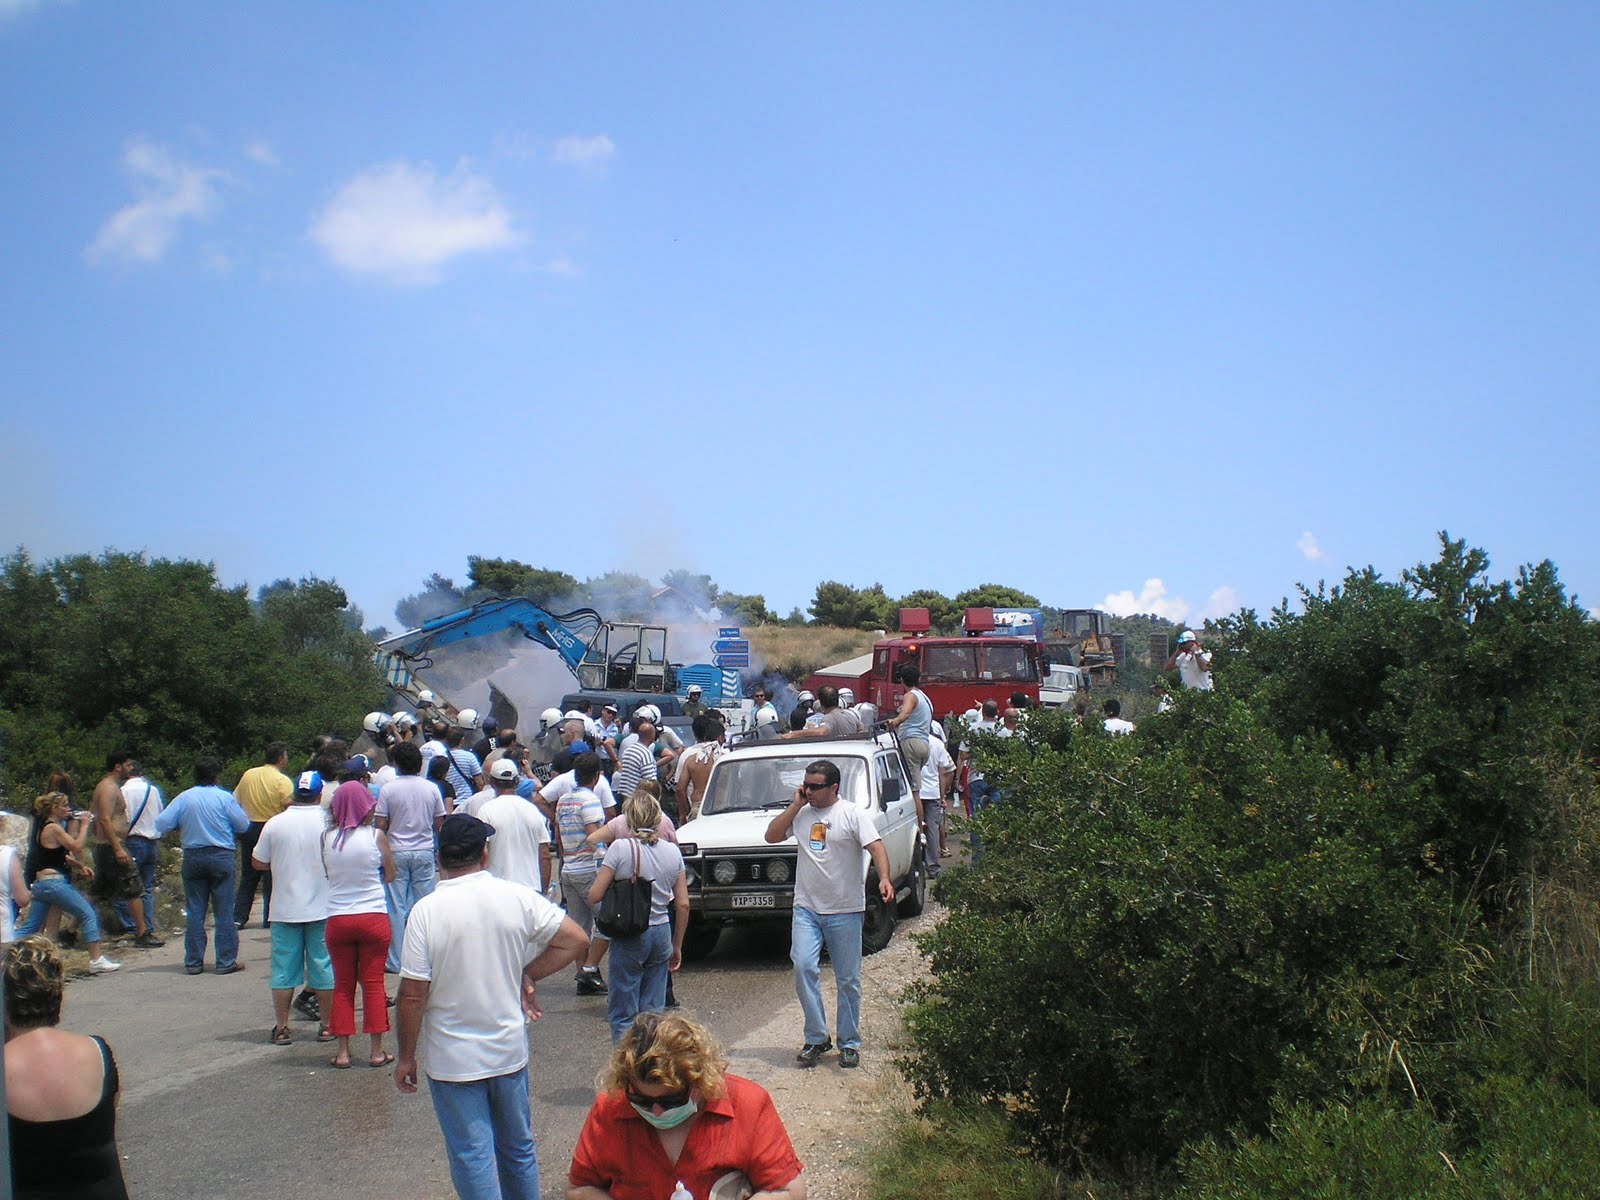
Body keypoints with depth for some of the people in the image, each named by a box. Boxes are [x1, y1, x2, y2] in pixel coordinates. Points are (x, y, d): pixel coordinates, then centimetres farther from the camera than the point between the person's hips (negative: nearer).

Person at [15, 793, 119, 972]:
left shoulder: (42, 826, 18)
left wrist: (81, 865, 13)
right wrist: (84, 824, -5)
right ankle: (97, 960, -8)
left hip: (39, 883, 10)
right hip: (53, 882, -10)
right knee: (88, 914, -6)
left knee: (30, 927, 13)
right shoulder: (53, 828, -12)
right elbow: (77, 846, -15)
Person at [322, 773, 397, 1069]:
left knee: (343, 985, 12)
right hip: (373, 917, -2)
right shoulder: (376, 836, -9)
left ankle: (342, 1051, 12)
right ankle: (376, 1050, 10)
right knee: (373, 983, 7)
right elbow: (390, 875, 0)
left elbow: (326, 874, 5)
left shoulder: (327, 837, -4)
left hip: (338, 919, 2)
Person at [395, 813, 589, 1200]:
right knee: (518, 1150, 20)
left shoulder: (426, 911, -15)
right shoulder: (518, 897, -7)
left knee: (473, 1157, 4)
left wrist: (406, 1057, -2)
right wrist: (528, 976, 4)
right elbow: (575, 940, -2)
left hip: (453, 1061, -3)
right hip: (510, 1051, 3)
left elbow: (412, 995, -14)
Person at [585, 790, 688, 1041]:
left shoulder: (620, 848, -11)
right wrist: (677, 946, 15)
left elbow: (594, 897, -13)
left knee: (623, 1015, 4)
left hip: (629, 938, -4)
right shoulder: (673, 852, 2)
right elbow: (683, 904, 5)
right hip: (661, 934, 4)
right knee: (652, 1012, 13)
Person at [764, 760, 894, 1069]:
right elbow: (771, 836, 5)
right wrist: (795, 805, -2)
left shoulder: (853, 813, -4)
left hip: (845, 910, -3)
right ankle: (816, 1038, -2)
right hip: (806, 908, 3)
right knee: (803, 968, -13)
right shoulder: (801, 813, 9)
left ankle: (849, 1043, 18)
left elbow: (876, 846, -13)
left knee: (848, 980, 5)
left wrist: (884, 878, -31)